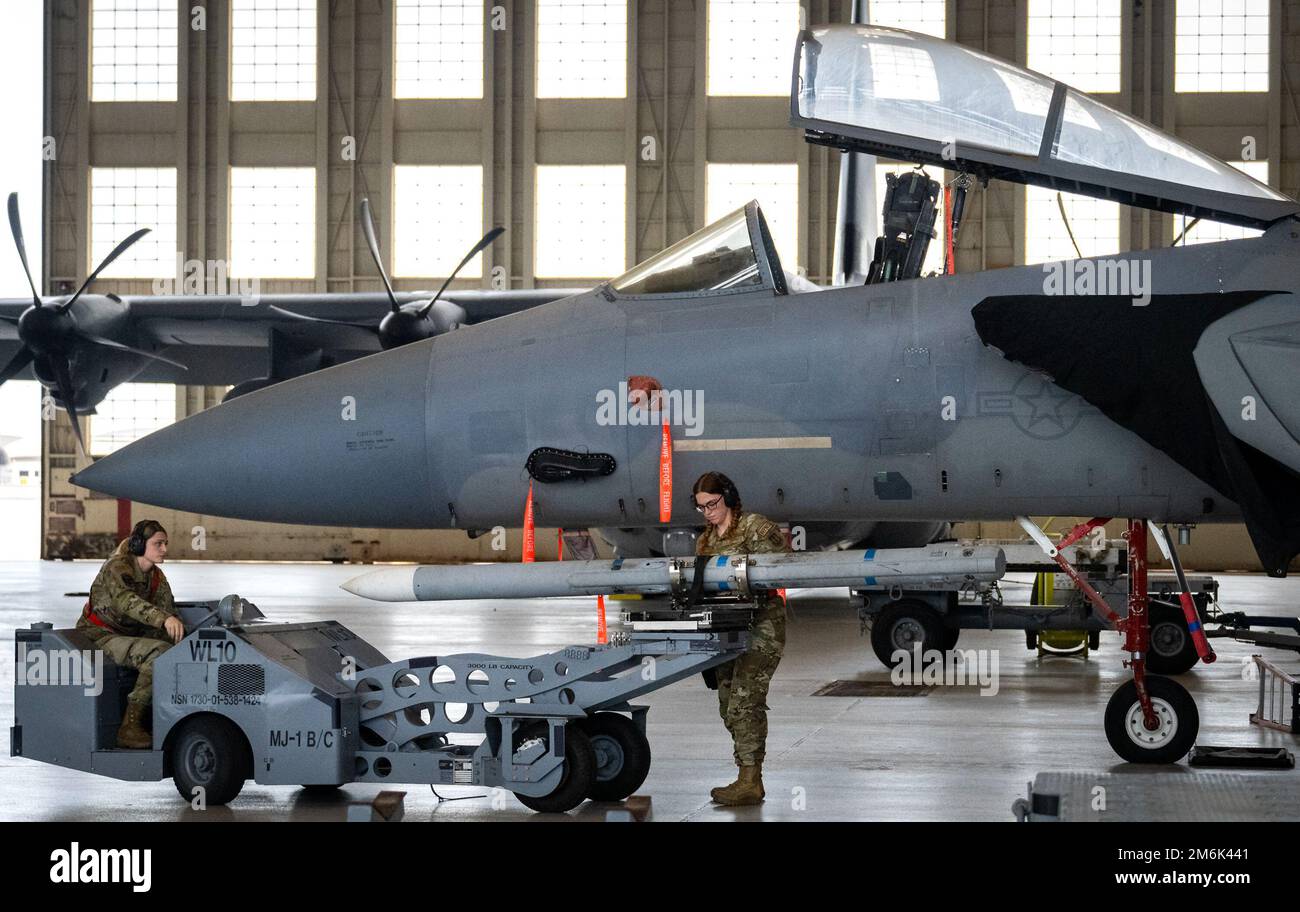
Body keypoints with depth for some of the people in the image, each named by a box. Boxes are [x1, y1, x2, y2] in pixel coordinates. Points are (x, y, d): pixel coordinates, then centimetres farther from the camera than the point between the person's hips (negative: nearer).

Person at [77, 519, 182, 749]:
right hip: (98, 637, -8)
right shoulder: (117, 568, -15)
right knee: (159, 653, -30)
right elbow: (125, 600, -36)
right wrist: (164, 618, -52)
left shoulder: (157, 577, 10)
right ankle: (130, 727, -31)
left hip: (130, 636, 8)